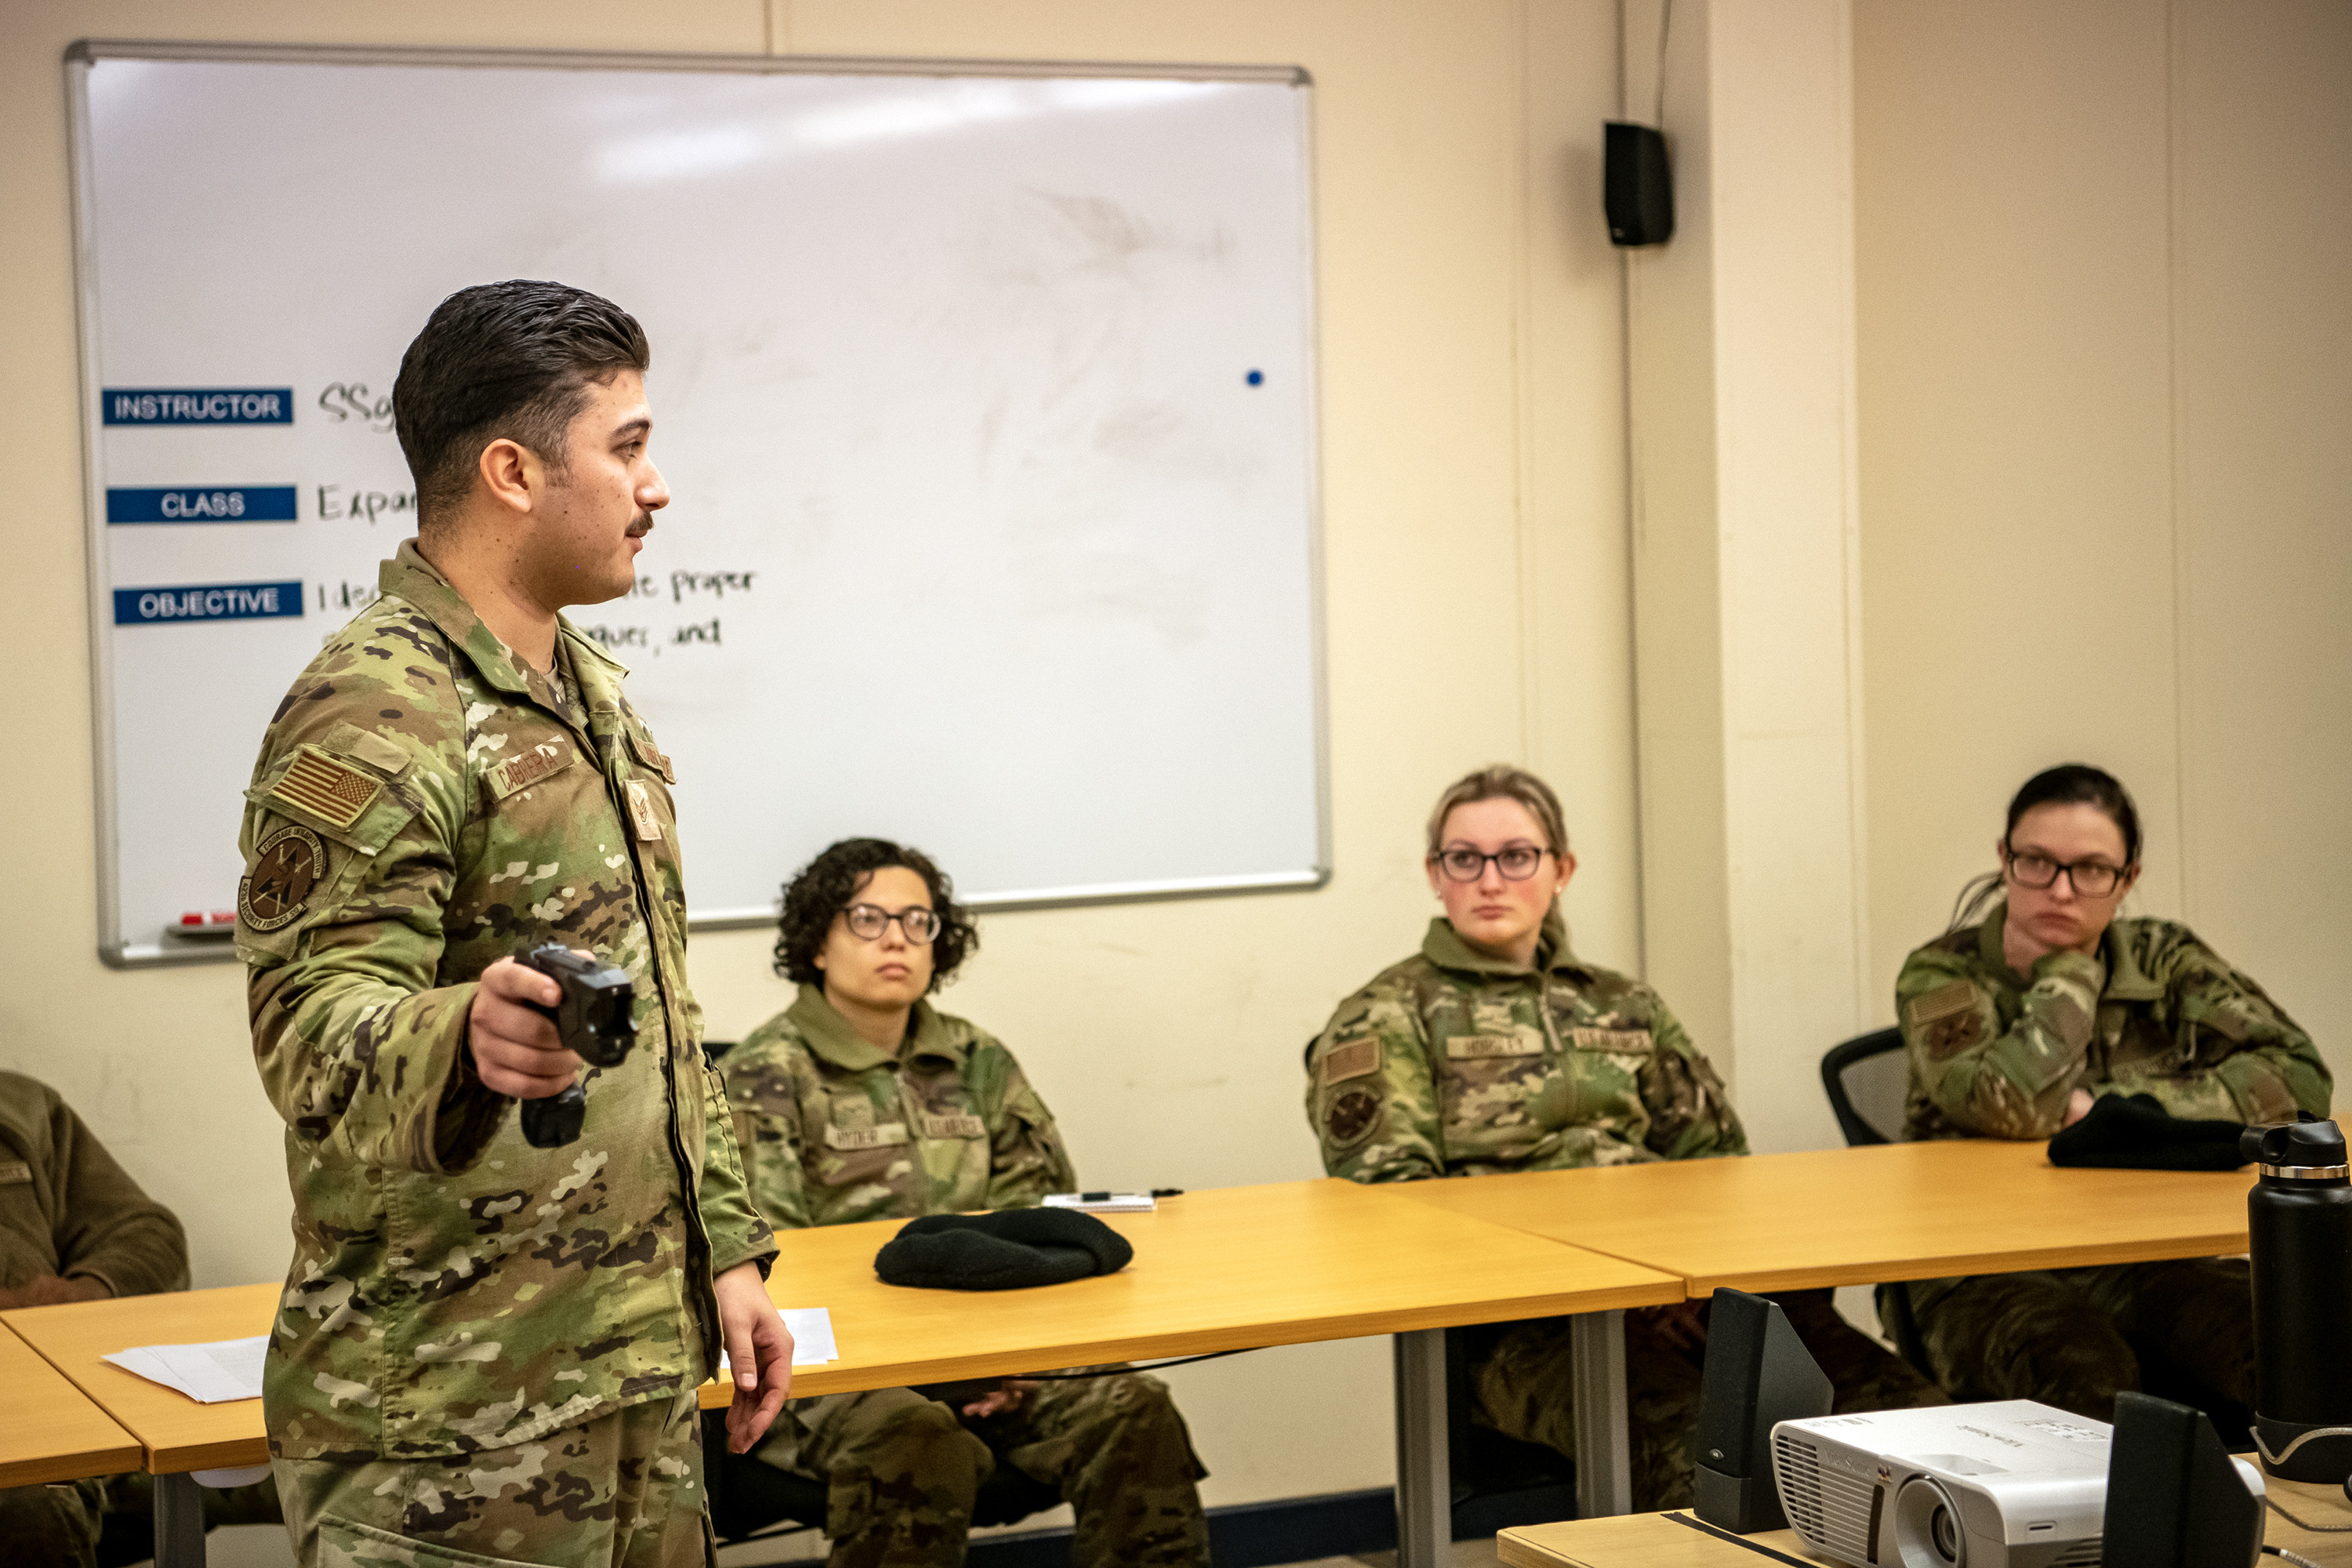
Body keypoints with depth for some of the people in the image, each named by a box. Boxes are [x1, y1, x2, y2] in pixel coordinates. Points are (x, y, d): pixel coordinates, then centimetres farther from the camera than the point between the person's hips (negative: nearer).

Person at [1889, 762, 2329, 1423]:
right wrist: (2069, 972, -7)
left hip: (2142, 1262, 3)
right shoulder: (1944, 976, -2)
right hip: (1982, 1273, -3)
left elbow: (2299, 1077, -7)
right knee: (2088, 1381, -36)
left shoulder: (2164, 962, 7)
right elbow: (2011, 1104, -22)